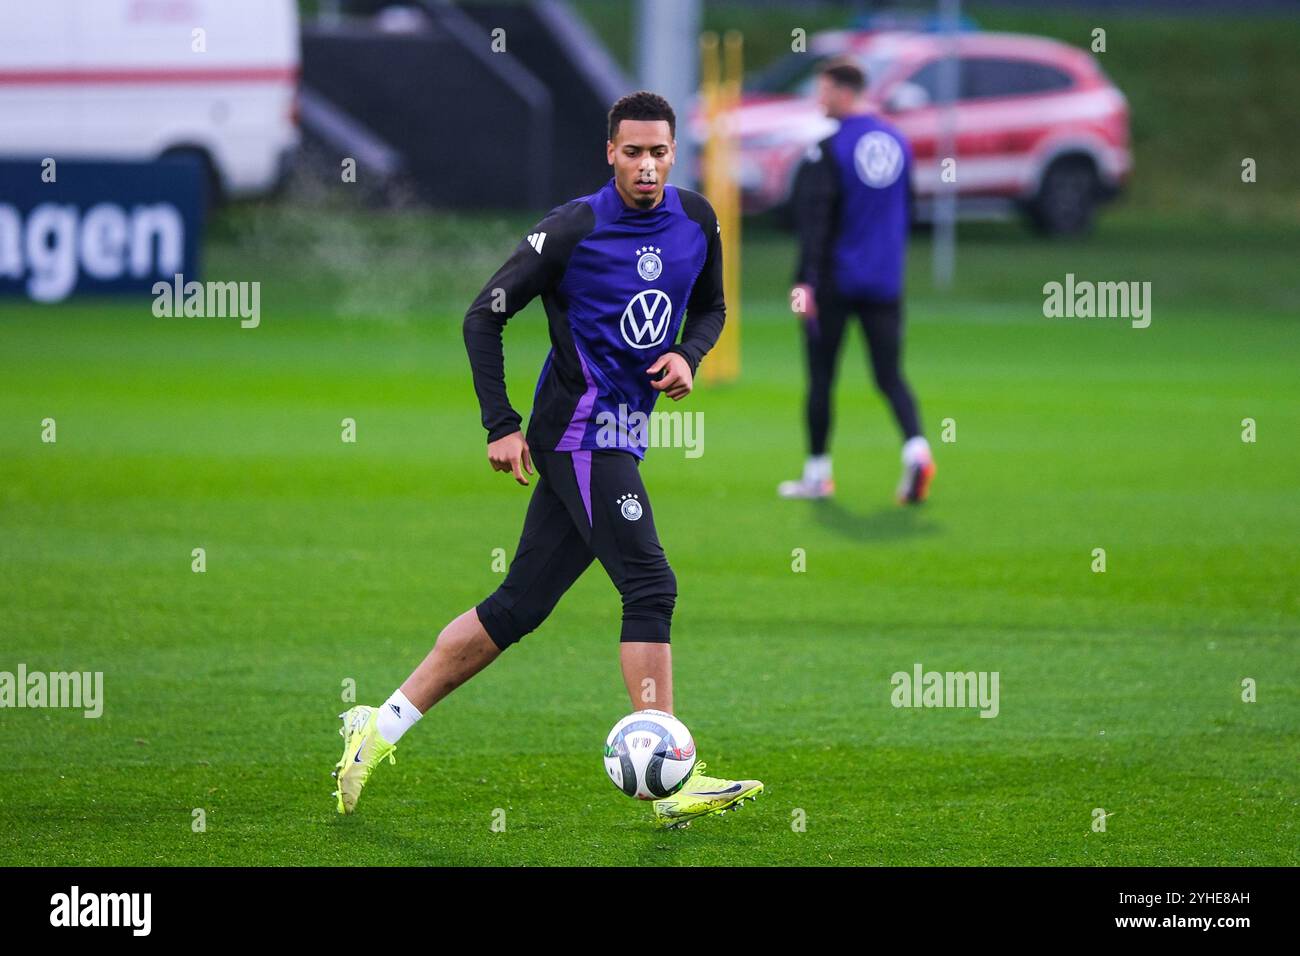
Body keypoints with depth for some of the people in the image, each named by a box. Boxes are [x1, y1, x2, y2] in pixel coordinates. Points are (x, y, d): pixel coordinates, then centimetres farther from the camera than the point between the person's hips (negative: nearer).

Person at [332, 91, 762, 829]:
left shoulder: (696, 221, 7)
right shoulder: (574, 229, -12)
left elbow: (711, 307, 23)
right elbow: (485, 316, -7)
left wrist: (688, 355, 0)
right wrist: (502, 426, -11)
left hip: (619, 440, 7)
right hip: (583, 430, -7)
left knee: (517, 608, 8)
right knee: (651, 589, -15)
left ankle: (382, 727, 15)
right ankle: (674, 782, -15)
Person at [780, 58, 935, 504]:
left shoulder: (829, 149, -10)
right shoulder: (898, 143, 9)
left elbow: (814, 221, -16)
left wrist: (805, 282, -18)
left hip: (834, 282, -5)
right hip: (884, 283, 5)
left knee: (821, 378, 7)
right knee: (889, 375, 5)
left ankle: (817, 474, 13)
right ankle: (916, 448, -19)